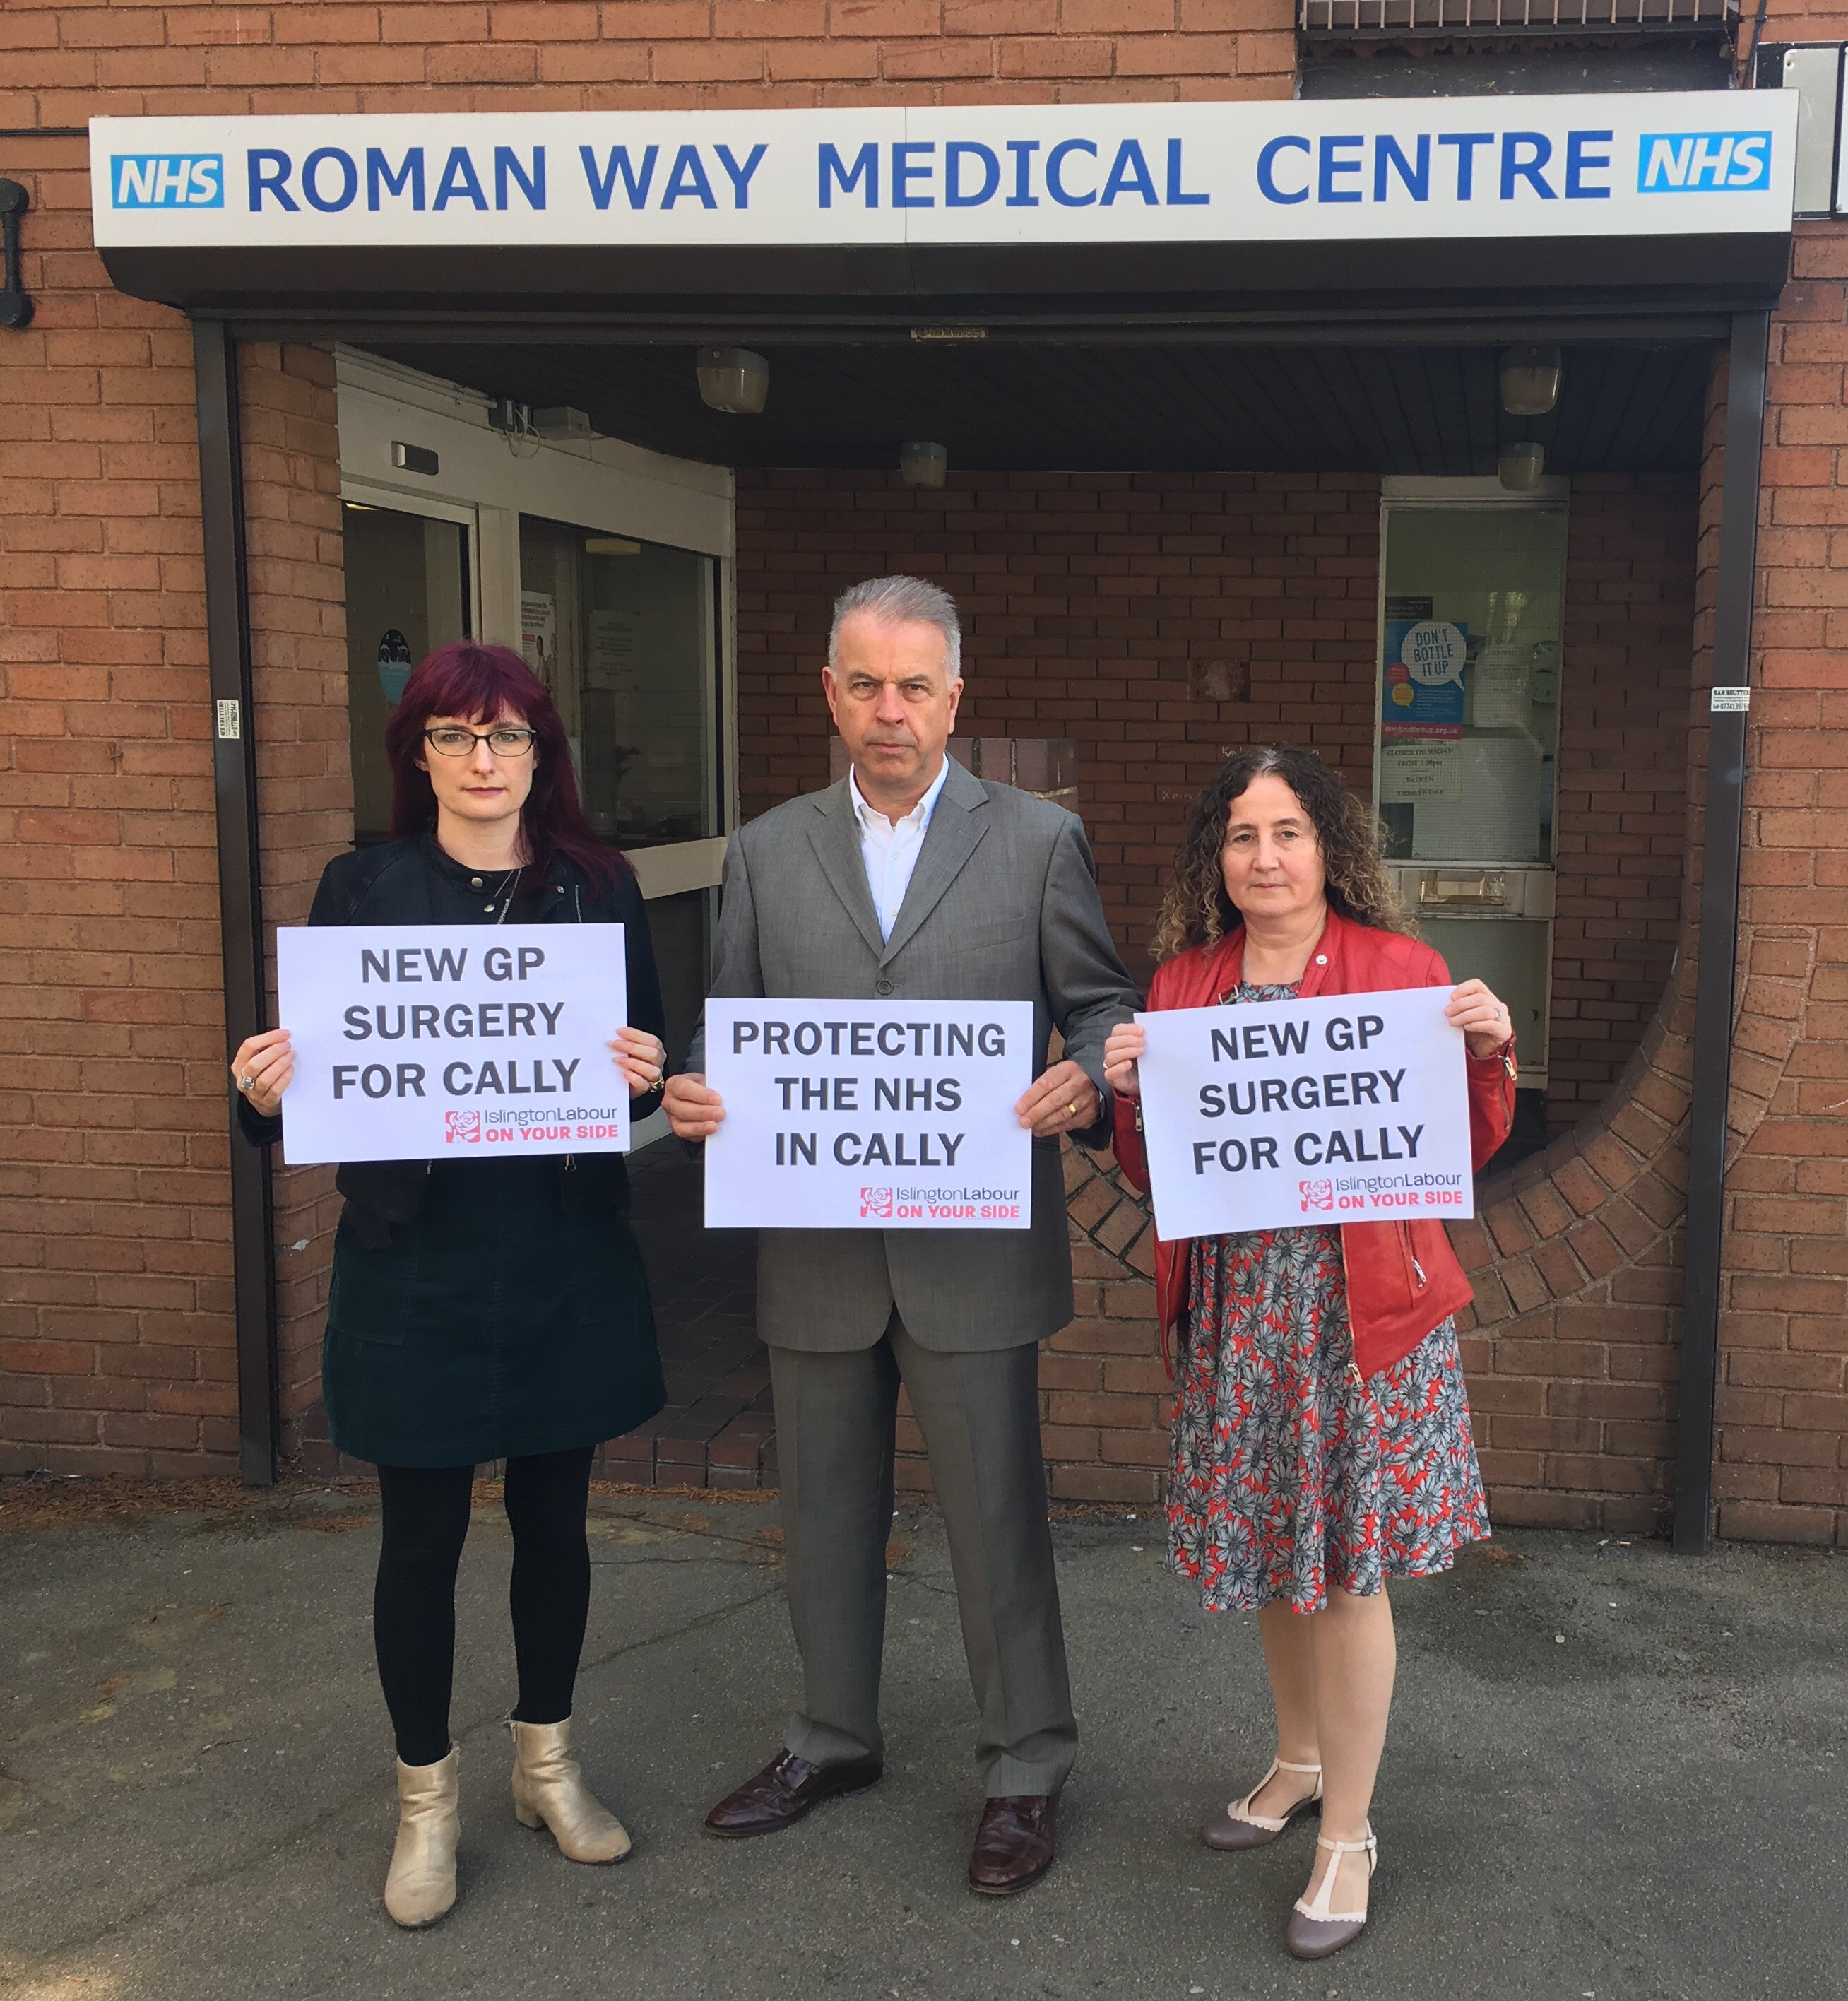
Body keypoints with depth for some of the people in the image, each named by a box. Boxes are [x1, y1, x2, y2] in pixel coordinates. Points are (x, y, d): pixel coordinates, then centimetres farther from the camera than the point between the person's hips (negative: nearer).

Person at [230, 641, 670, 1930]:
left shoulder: (600, 887, 1)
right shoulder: (362, 890, -2)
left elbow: (648, 1065, 5)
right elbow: (313, 1067, -1)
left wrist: (643, 1077, -17)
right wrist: (266, 1092, -22)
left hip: (568, 1260, 2)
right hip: (417, 1262, -1)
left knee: (554, 1518, 14)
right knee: (422, 1537, 9)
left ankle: (548, 1764, 35)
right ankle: (428, 1800, 29)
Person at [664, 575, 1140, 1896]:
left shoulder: (1038, 839, 1)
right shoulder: (770, 851, 8)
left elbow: (1102, 1004, 1)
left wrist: (1086, 1078, -20)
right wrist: (694, 1092, -12)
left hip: (974, 1252, -3)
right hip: (817, 1253, 3)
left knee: (997, 1517, 6)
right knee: (827, 1514, 17)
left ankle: (1024, 1769, 25)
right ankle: (835, 1739, 37)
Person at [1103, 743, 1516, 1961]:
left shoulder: (1400, 967, -2)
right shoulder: (1183, 982, 7)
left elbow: (1466, 1149, 1)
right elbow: (1152, 1175, 8)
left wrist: (1488, 1055, -17)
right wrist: (1129, 1093, -11)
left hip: (1364, 1302, -3)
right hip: (1237, 1300, 4)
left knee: (1349, 1565, 2)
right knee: (1266, 1551, 15)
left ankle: (1349, 1838, 18)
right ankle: (1301, 1763, 39)